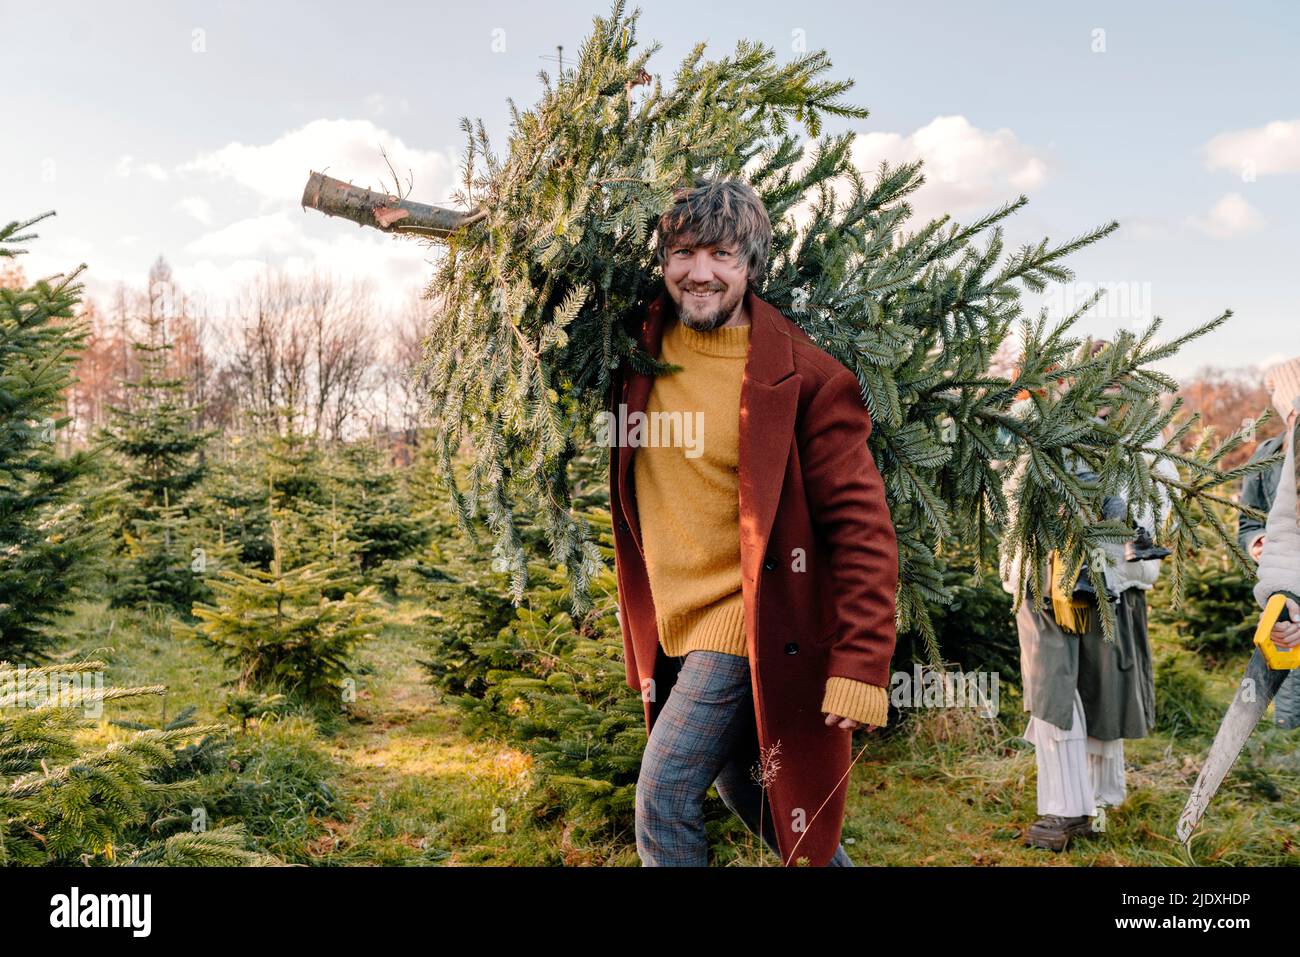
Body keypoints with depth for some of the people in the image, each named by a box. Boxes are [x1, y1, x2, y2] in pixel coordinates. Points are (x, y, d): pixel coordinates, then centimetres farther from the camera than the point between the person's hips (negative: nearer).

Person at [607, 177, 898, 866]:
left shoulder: (806, 379, -17)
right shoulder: (640, 350, -1)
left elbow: (861, 529, -17)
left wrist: (861, 666, -20)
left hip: (749, 625, -7)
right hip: (672, 625, 7)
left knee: (664, 799, -10)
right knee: (744, 793, 21)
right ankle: (827, 859, 42)